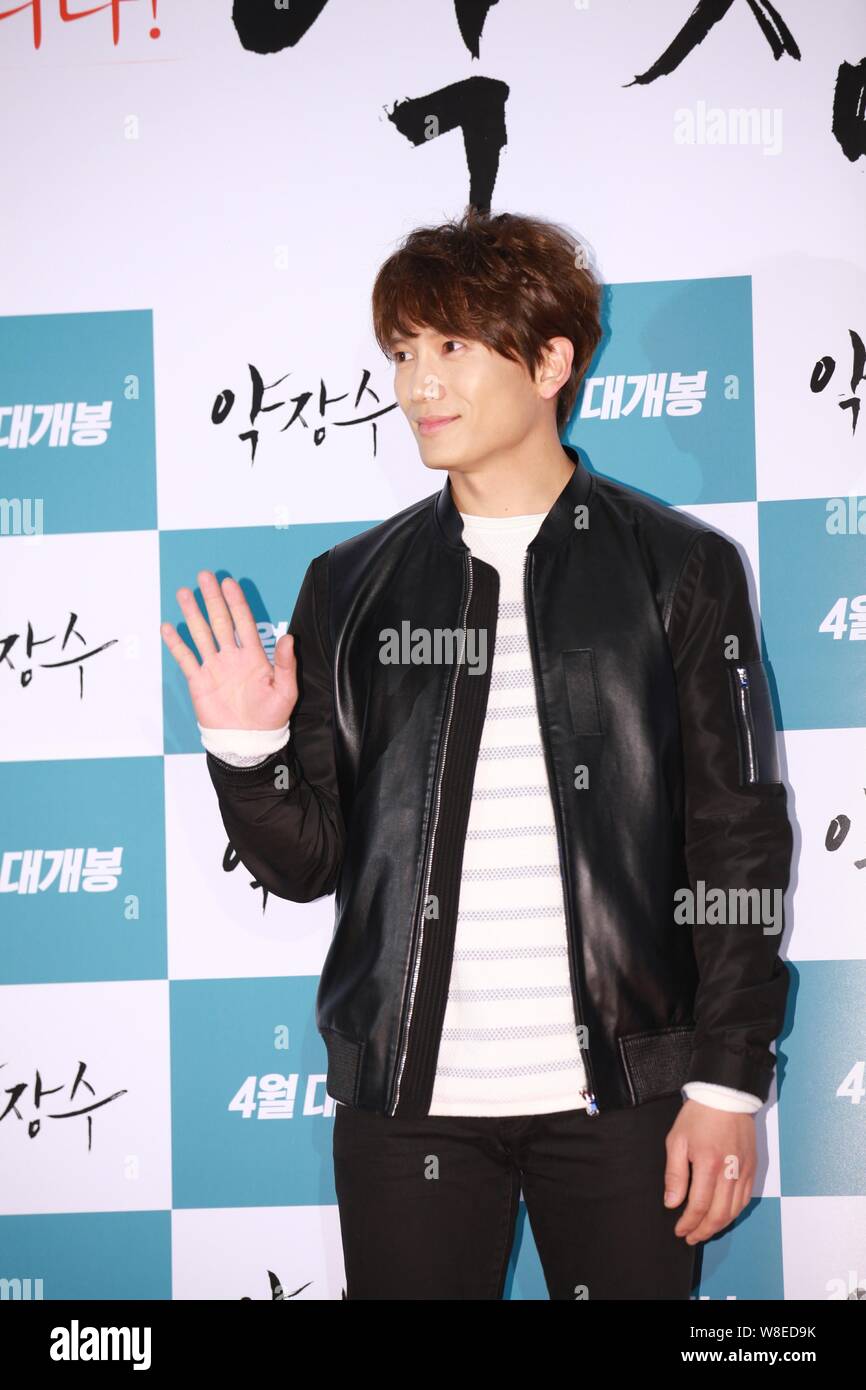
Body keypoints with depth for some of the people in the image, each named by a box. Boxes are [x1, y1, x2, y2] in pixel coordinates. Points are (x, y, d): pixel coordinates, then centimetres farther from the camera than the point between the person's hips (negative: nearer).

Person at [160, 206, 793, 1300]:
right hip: (408, 1095, 2)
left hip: (622, 1091, -1)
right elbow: (308, 860, 8)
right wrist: (247, 751, -11)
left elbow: (739, 846, 1)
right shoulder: (350, 589, 8)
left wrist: (729, 1083, -4)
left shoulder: (678, 569, 2)